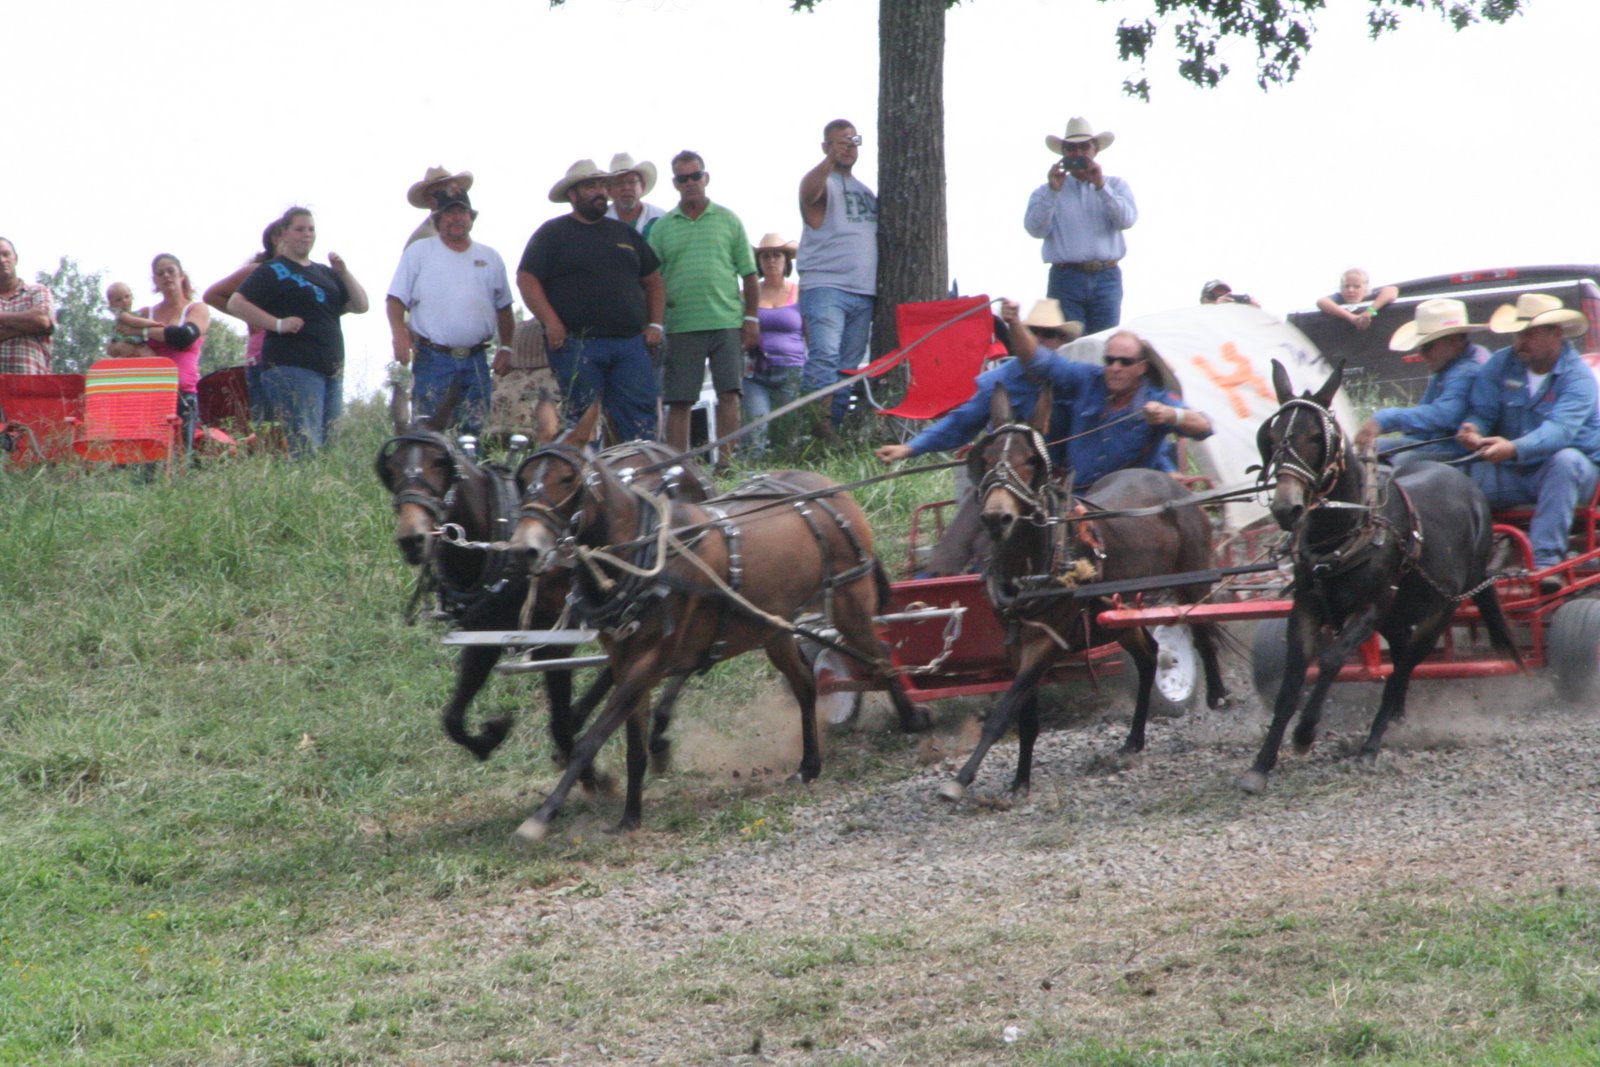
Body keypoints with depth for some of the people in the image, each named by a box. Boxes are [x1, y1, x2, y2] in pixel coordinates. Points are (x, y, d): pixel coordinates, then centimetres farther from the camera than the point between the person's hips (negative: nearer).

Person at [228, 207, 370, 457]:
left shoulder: (326, 274, 22)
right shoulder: (272, 271, 2)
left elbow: (361, 306, 17)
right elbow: (235, 304, -7)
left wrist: (344, 273, 3)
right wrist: (278, 324, -15)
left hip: (331, 370, 7)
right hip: (292, 368, -7)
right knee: (307, 448, -17)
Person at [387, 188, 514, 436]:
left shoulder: (490, 258, 15)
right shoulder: (418, 252, 5)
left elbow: (503, 307, 23)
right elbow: (396, 299, 1)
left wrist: (506, 346, 13)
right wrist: (399, 333, -16)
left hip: (475, 361, 3)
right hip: (432, 358, -3)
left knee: (473, 431, 3)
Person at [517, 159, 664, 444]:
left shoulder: (624, 233, 21)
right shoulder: (553, 233, 5)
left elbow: (653, 281, 26)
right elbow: (527, 279, -4)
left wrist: (655, 324, 12)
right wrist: (551, 323, -15)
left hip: (631, 344, 4)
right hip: (576, 344, -4)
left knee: (641, 420, -5)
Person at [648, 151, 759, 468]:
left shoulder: (728, 221, 9)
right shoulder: (662, 227, 10)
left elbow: (748, 274, 9)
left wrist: (751, 319, 2)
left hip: (727, 320, 0)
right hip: (681, 325, 0)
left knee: (729, 393, -5)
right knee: (678, 400, 0)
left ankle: (726, 458, 0)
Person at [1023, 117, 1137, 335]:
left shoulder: (1115, 186, 16)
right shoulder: (1046, 192, 11)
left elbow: (1127, 219, -2)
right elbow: (1036, 229, -3)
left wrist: (1101, 187, -10)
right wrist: (1053, 191, -11)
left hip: (1107, 278, 1)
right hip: (1065, 278, -1)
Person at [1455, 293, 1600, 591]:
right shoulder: (1501, 364, 2)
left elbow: (1560, 429, -29)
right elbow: (1481, 409, -4)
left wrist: (1514, 449, -47)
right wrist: (1473, 430, -31)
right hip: (1512, 476, 3)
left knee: (1566, 460, -38)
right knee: (1466, 475, -23)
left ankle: (1546, 559, -41)